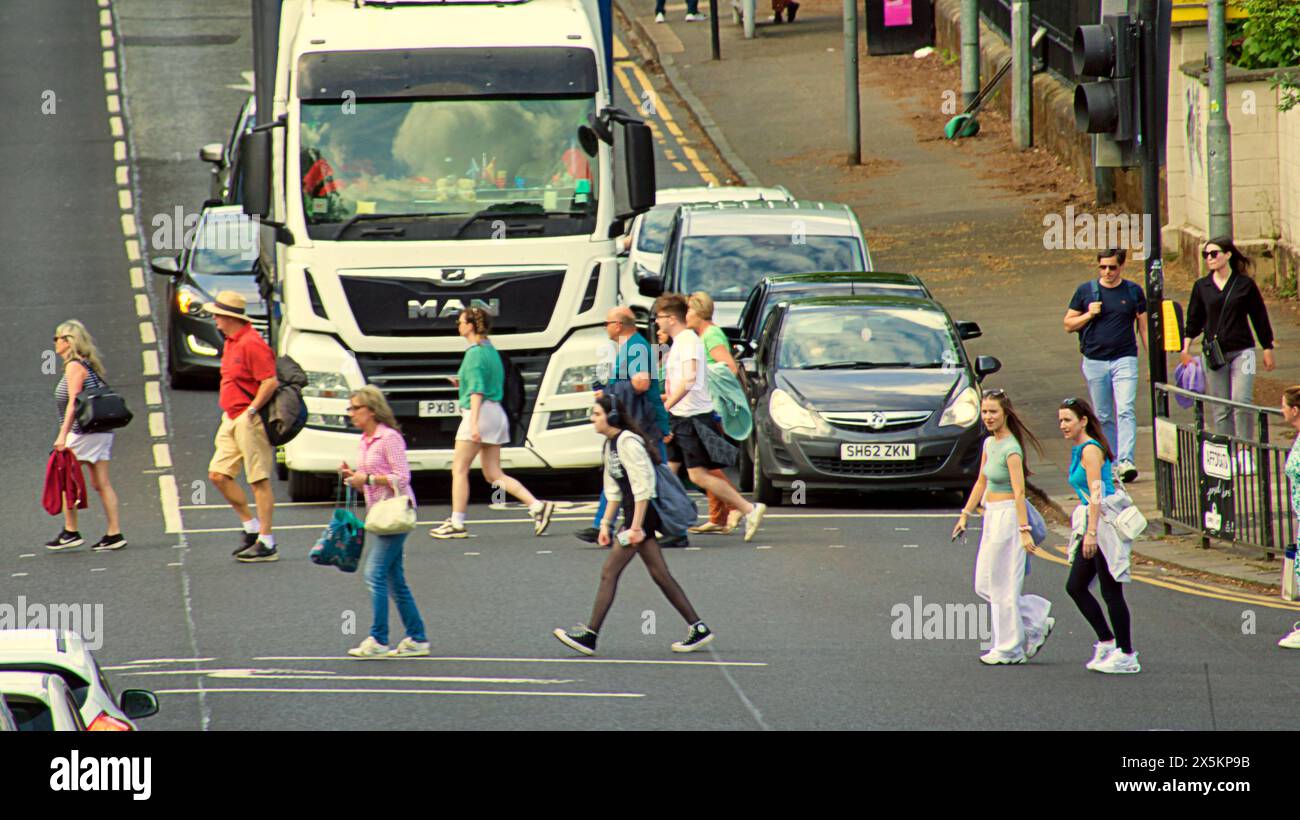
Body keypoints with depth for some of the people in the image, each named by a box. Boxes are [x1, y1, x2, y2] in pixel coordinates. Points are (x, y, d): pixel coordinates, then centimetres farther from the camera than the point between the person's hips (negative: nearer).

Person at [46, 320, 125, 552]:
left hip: (84, 433, -9)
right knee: (101, 484, 6)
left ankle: (71, 532, 0)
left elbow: (73, 403, -17)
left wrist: (63, 435, -21)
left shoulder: (74, 367, -10)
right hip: (101, 433, 9)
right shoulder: (89, 365, 17)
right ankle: (114, 533, 2)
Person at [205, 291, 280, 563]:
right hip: (231, 419, 10)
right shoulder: (231, 342, 15)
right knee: (218, 474, 7)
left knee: (260, 480, -5)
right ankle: (251, 526, 17)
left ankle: (266, 543, -1)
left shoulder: (251, 344, -17)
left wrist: (251, 411, -19)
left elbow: (270, 382, -22)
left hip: (249, 421, -10)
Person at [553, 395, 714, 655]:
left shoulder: (627, 443, -16)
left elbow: (643, 487, -20)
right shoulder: (611, 444, 14)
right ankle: (698, 629, 11)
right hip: (636, 514, 10)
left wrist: (636, 527, -22)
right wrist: (605, 523, 17)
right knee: (660, 575, 10)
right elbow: (614, 491, 21)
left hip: (643, 513, -10)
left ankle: (590, 636, -10)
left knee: (609, 572, -9)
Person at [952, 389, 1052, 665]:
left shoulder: (1010, 449, -17)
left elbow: (1019, 492, -22)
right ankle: (1037, 623, 19)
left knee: (1003, 586, -1)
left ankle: (1009, 649, 8)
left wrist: (1024, 530, -26)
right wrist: (965, 515, 20)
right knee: (984, 587, 11)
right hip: (992, 518, 9)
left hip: (1008, 516, -9)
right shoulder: (989, 443, 10)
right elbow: (981, 482, 20)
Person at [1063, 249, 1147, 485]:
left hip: (1124, 359, -2)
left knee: (1126, 410, -15)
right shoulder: (1085, 291, 6)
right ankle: (1110, 463, 15)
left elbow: (1144, 327, 10)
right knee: (1104, 417, 7)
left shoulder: (1133, 291, 6)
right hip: (1095, 361, 2)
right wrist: (1089, 315, -8)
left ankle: (1126, 461, -23)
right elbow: (1068, 324, 10)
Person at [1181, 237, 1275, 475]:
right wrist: (1186, 344, -3)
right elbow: (1195, 319, 13)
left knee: (1242, 401, -15)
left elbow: (1259, 317, 8)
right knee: (1220, 410, 2)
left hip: (1241, 350, -3)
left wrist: (1267, 349, 10)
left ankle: (1246, 453, -6)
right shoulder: (1202, 286, 8)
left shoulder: (1245, 284, 2)